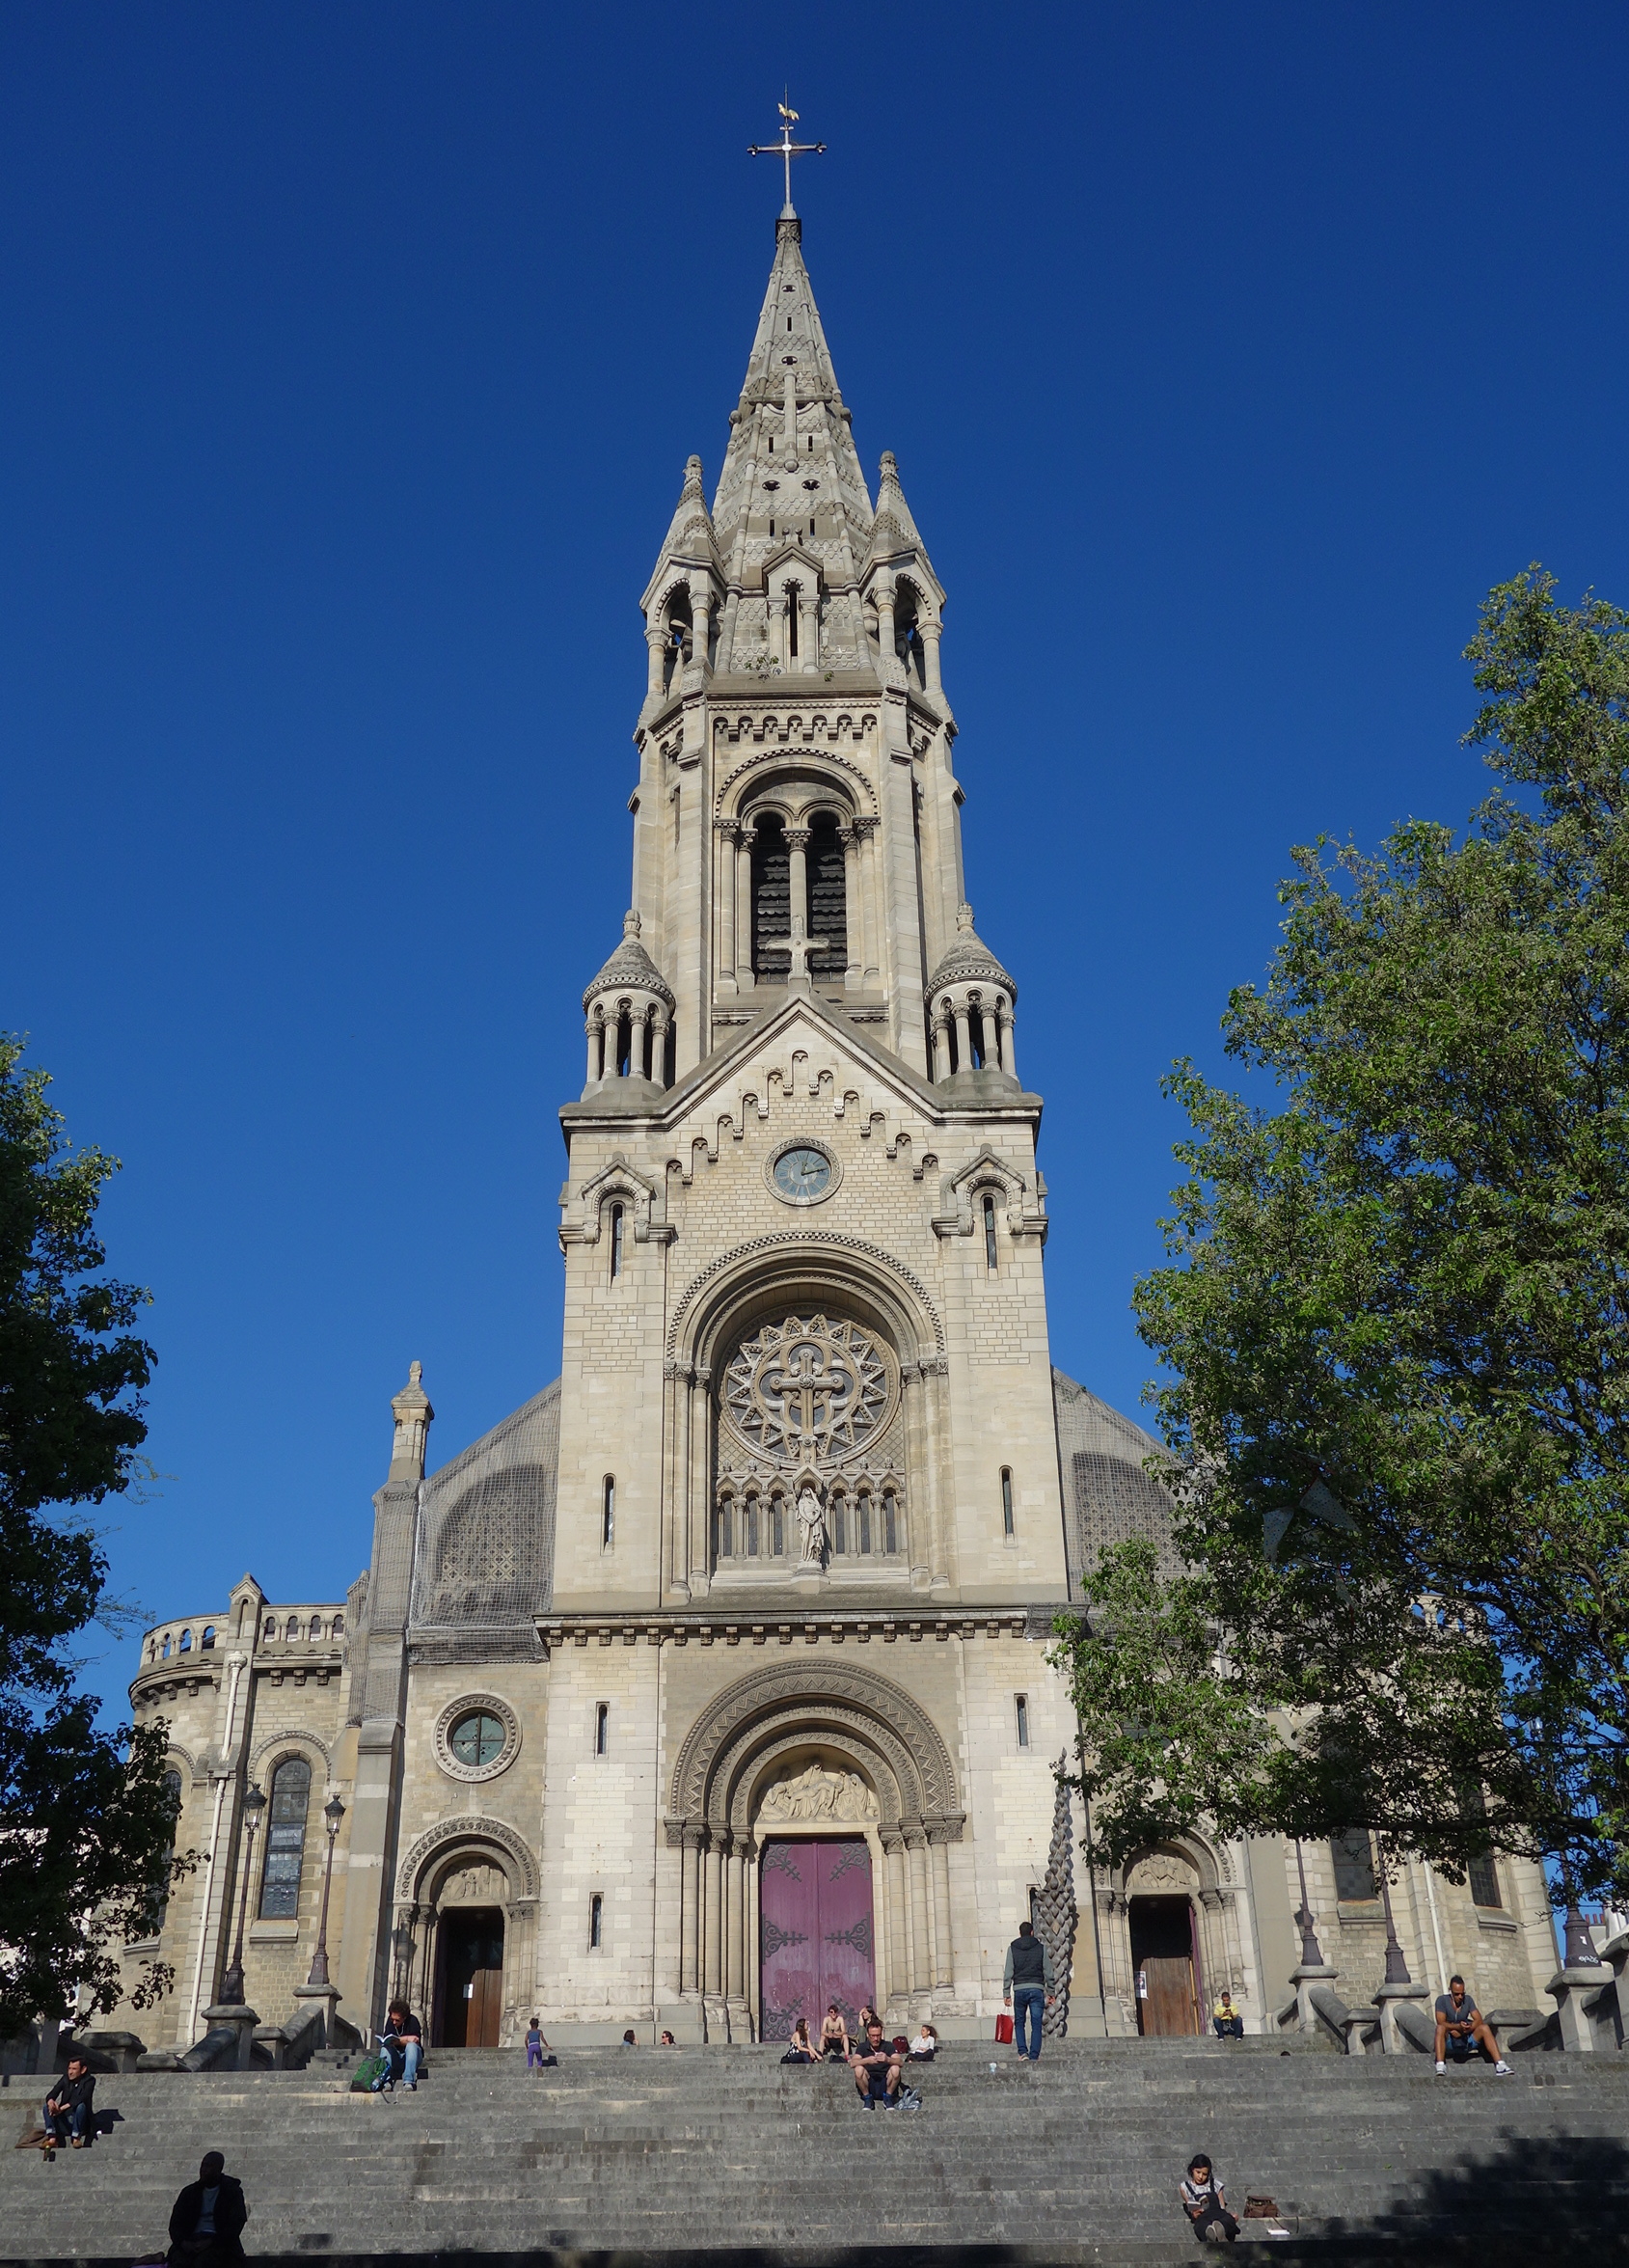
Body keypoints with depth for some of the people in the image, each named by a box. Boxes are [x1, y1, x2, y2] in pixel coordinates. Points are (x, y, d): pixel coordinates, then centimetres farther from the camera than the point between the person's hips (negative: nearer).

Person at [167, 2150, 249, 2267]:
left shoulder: (232, 2192, 6)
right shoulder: (190, 2192, 17)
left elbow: (235, 2226, -2)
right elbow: (175, 2223, 12)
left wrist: (210, 2242, -17)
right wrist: (182, 2242, -11)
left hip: (218, 2243, -3)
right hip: (191, 2241, 3)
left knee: (203, 2261, -37)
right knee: (180, 2261, -32)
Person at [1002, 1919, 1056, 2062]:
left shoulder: (1012, 1948, 6)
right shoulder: (1041, 1948, 6)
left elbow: (1008, 1973, 2)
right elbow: (1048, 1972, 6)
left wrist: (1006, 1993, 4)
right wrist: (1051, 1992, 13)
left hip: (1019, 1990, 0)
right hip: (1037, 1989, 0)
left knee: (1019, 2023, 13)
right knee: (1036, 2024, 3)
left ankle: (1022, 2052, -2)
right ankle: (1034, 2055, -3)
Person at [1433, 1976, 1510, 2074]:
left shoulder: (1468, 2000, 6)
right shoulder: (1442, 2000, -6)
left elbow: (1479, 2020, -4)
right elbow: (1441, 2023, -17)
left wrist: (1465, 2030, -21)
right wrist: (1458, 2027, -34)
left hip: (1465, 2041, 3)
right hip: (1448, 2044, -3)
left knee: (1484, 2028, -20)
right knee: (1440, 2028, -35)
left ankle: (1500, 2065, -29)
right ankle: (1440, 2066, -46)